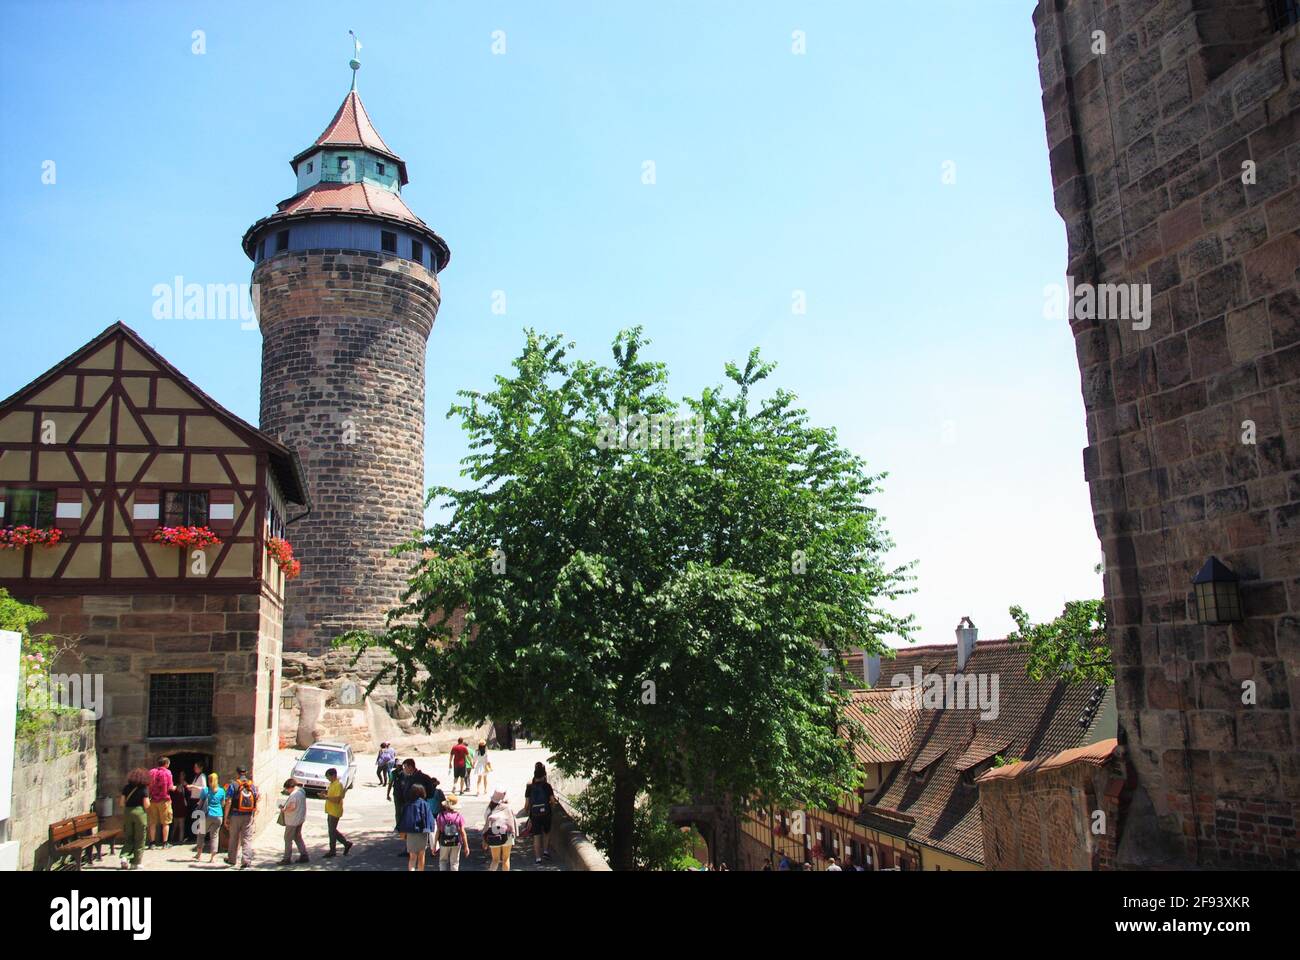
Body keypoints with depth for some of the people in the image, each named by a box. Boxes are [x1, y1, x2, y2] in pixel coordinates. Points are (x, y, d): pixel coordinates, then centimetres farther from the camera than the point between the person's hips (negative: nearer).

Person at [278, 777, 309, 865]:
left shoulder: (294, 794, -22)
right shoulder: (301, 791, 8)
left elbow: (292, 807, -30)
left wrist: (284, 809, -14)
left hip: (293, 821, -10)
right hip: (300, 819, 10)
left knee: (288, 839, 2)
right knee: (298, 837, 18)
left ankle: (287, 859, 8)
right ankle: (304, 855, 19)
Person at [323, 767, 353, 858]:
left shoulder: (338, 785, -21)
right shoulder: (332, 784, 10)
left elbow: (337, 799, -26)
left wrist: (326, 797, -26)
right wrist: (326, 792, 3)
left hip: (335, 812, -10)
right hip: (330, 811, 10)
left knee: (332, 831, 0)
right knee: (333, 830, 15)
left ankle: (332, 851, 11)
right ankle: (347, 843, 23)